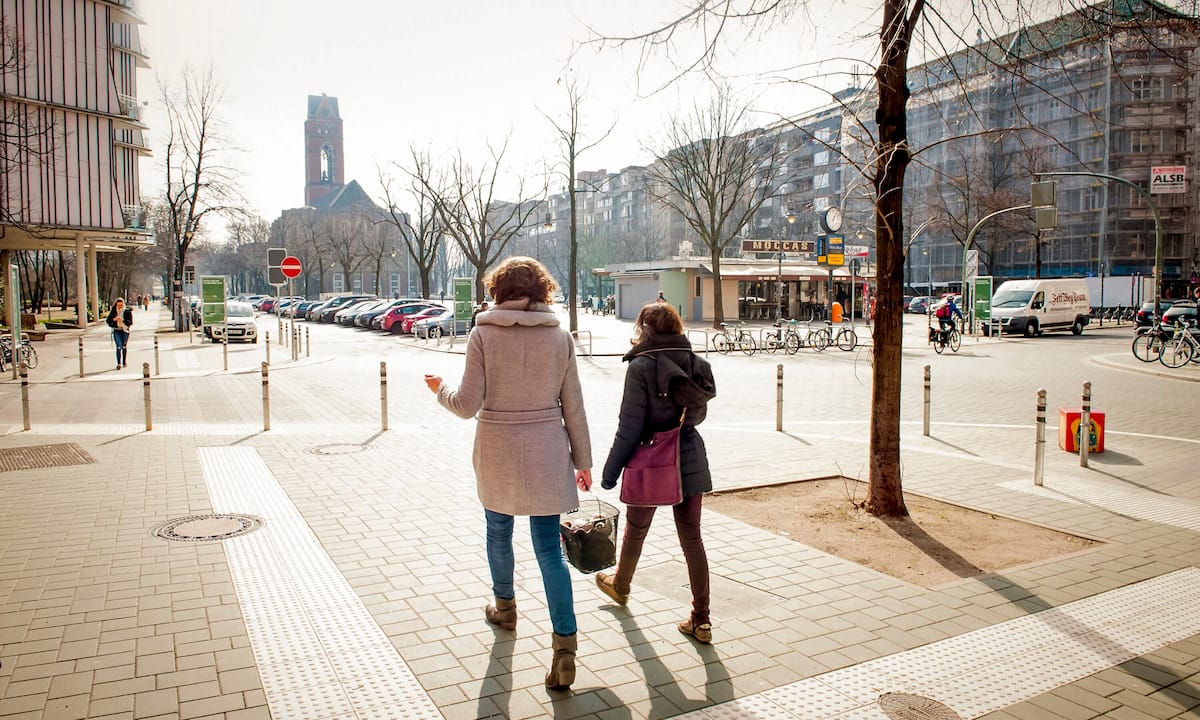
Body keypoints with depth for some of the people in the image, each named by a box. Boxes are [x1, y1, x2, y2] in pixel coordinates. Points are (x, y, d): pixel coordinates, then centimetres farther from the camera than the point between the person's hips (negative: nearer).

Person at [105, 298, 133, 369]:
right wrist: (114, 319, -13)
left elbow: (130, 322, -5)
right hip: (117, 331, 0)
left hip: (125, 330, 0)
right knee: (119, 346, -12)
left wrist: (122, 320, -20)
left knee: (124, 346, 11)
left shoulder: (127, 311, 0)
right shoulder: (113, 312, 5)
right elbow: (108, 321, 6)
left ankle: (124, 362, 23)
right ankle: (119, 363, -15)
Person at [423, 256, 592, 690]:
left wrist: (441, 390, 11)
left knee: (498, 531, 23)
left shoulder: (483, 335, -9)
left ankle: (505, 608, 44)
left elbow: (468, 405, -10)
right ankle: (564, 644, -4)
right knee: (549, 548, 4)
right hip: (546, 453, 1)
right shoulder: (559, 337, -3)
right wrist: (583, 460, 9)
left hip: (497, 453, -1)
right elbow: (573, 407, 0)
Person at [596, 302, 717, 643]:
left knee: (635, 531, 19)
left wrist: (610, 471, -5)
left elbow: (630, 427, -14)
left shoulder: (642, 366, -15)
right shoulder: (696, 363, 0)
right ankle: (701, 621, 12)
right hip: (689, 460, 4)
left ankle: (620, 586, 44)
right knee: (692, 538, 9)